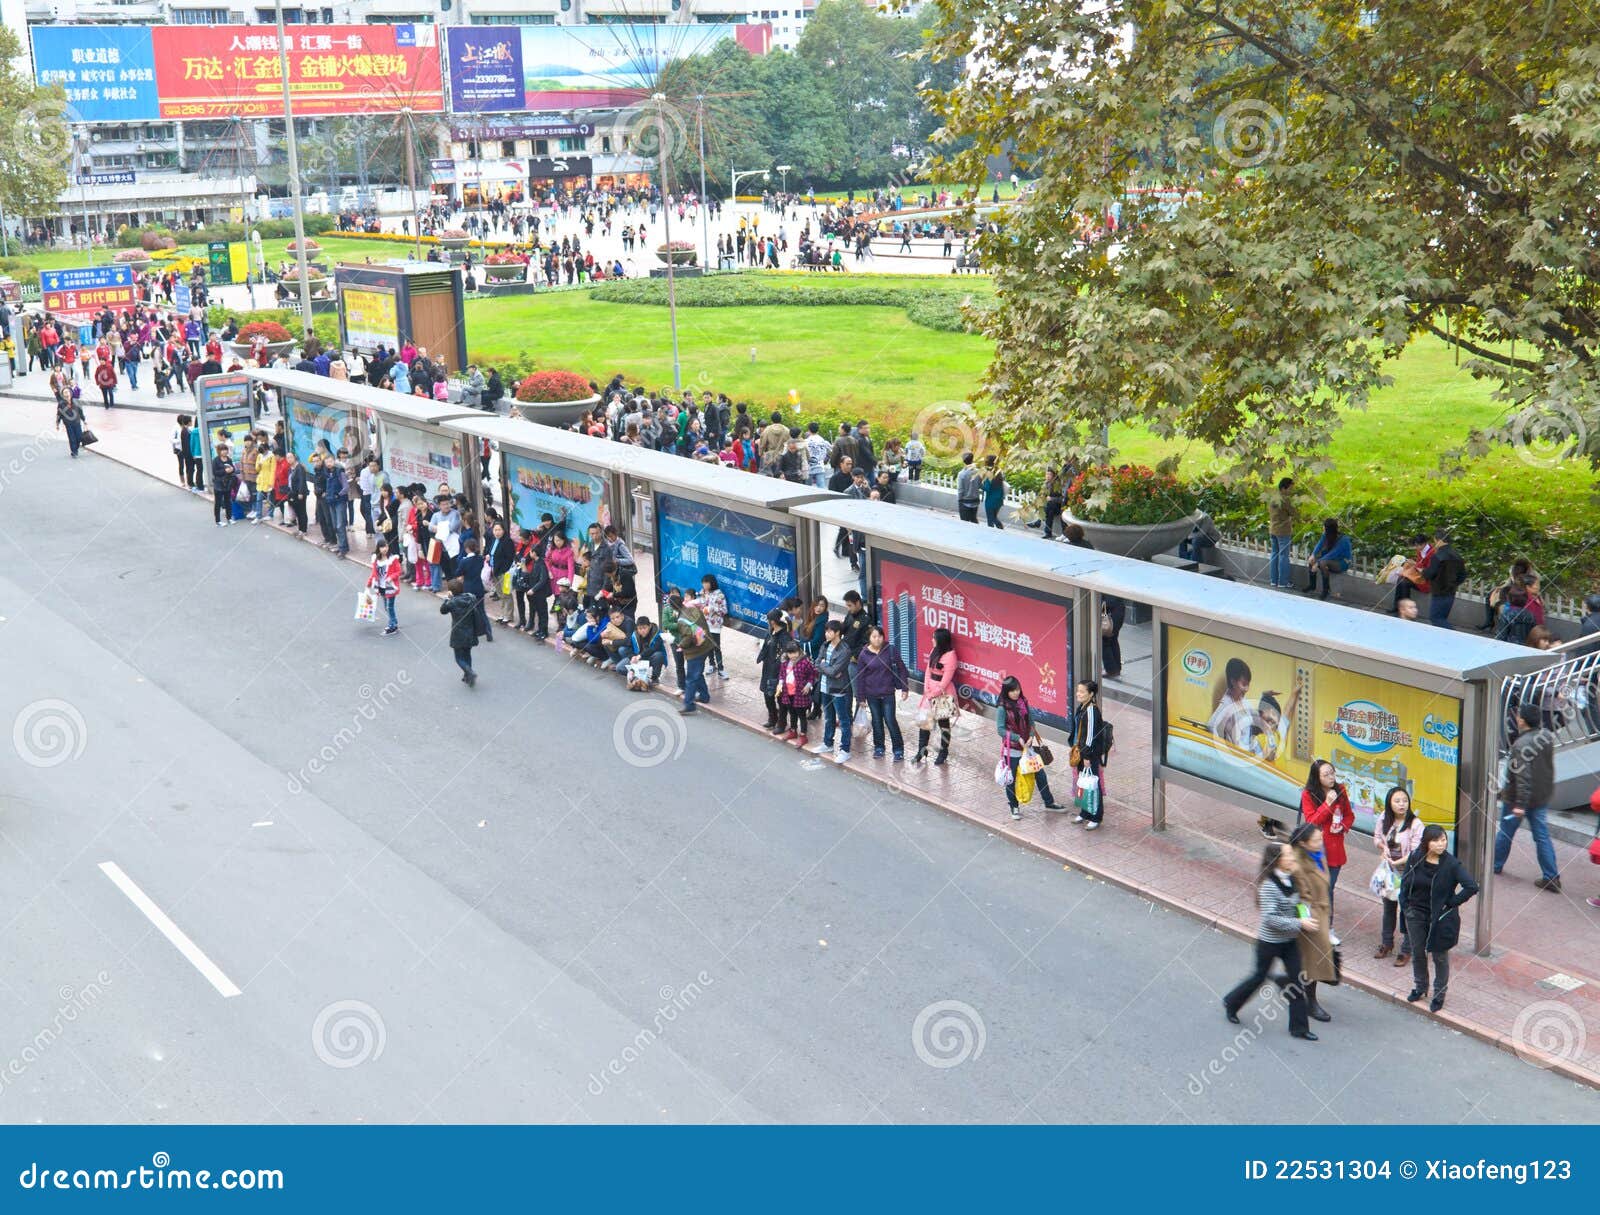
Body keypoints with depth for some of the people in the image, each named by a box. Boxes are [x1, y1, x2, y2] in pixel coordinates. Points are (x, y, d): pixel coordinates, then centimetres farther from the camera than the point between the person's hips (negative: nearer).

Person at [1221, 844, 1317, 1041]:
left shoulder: (1291, 880, -1)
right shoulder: (1268, 885, -24)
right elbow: (1270, 918, -28)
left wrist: (1304, 917, 2)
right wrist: (1299, 924, -29)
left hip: (1290, 940, 6)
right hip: (1269, 941, -6)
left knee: (1296, 980, 5)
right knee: (1260, 977, 11)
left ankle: (1299, 1028, 14)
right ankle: (1231, 1003, 36)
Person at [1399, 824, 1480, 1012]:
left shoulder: (1451, 864, -19)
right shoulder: (1415, 859, -8)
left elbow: (1472, 887, -23)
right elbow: (1405, 882, 7)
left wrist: (1451, 902, -17)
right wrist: (1406, 903, 1)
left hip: (1441, 917, -3)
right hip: (1416, 914, 3)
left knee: (1440, 957, 10)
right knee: (1417, 953, 18)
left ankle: (1439, 995, 26)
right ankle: (1420, 987, 39)